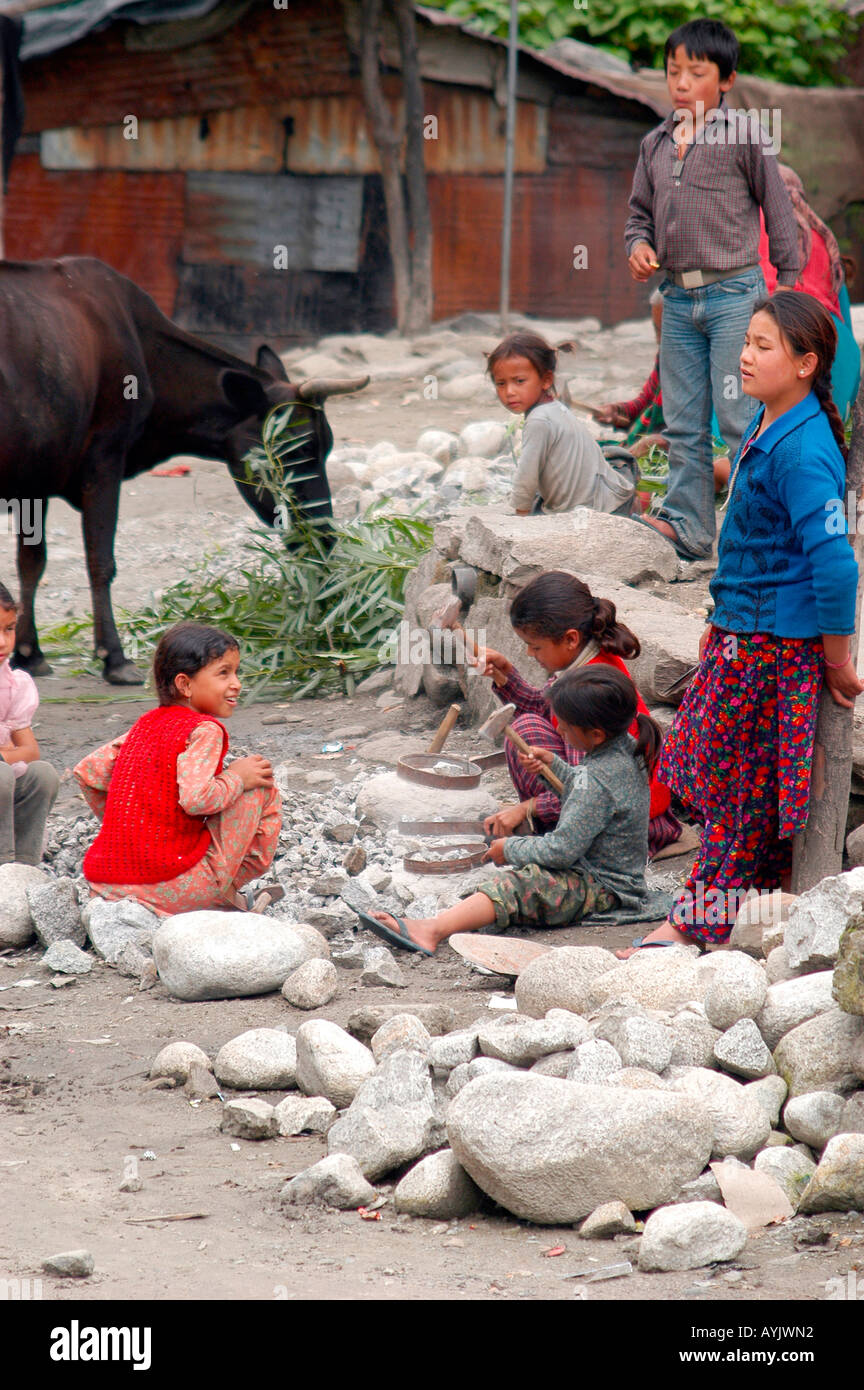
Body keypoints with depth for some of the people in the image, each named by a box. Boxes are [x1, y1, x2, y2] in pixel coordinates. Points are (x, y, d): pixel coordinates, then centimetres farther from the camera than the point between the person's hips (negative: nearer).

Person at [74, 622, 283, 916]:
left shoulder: (144, 725, 14)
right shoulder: (205, 730, -10)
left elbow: (87, 773, 16)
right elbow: (196, 798, -25)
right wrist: (236, 777, -6)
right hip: (172, 887, -8)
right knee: (260, 786, 5)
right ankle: (229, 892, 10)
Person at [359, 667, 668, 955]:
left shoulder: (598, 780, -25)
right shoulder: (627, 748, 7)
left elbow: (562, 850, -24)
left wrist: (510, 849, -10)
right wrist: (554, 764, 22)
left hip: (604, 890, -12)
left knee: (519, 887, -31)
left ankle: (433, 929, -48)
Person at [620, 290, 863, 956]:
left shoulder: (801, 452, -24)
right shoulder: (770, 429, 7)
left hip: (774, 643, -10)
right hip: (744, 629, 10)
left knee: (736, 781, 0)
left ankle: (699, 924, 9)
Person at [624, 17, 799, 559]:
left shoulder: (744, 136, -5)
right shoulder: (655, 144, 10)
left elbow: (778, 208, 0)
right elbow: (641, 212, 20)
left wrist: (786, 282, 1)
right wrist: (639, 244, -2)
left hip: (734, 294, -6)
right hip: (679, 298, 6)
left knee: (740, 418, -7)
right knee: (683, 424, 9)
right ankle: (687, 527, 17)